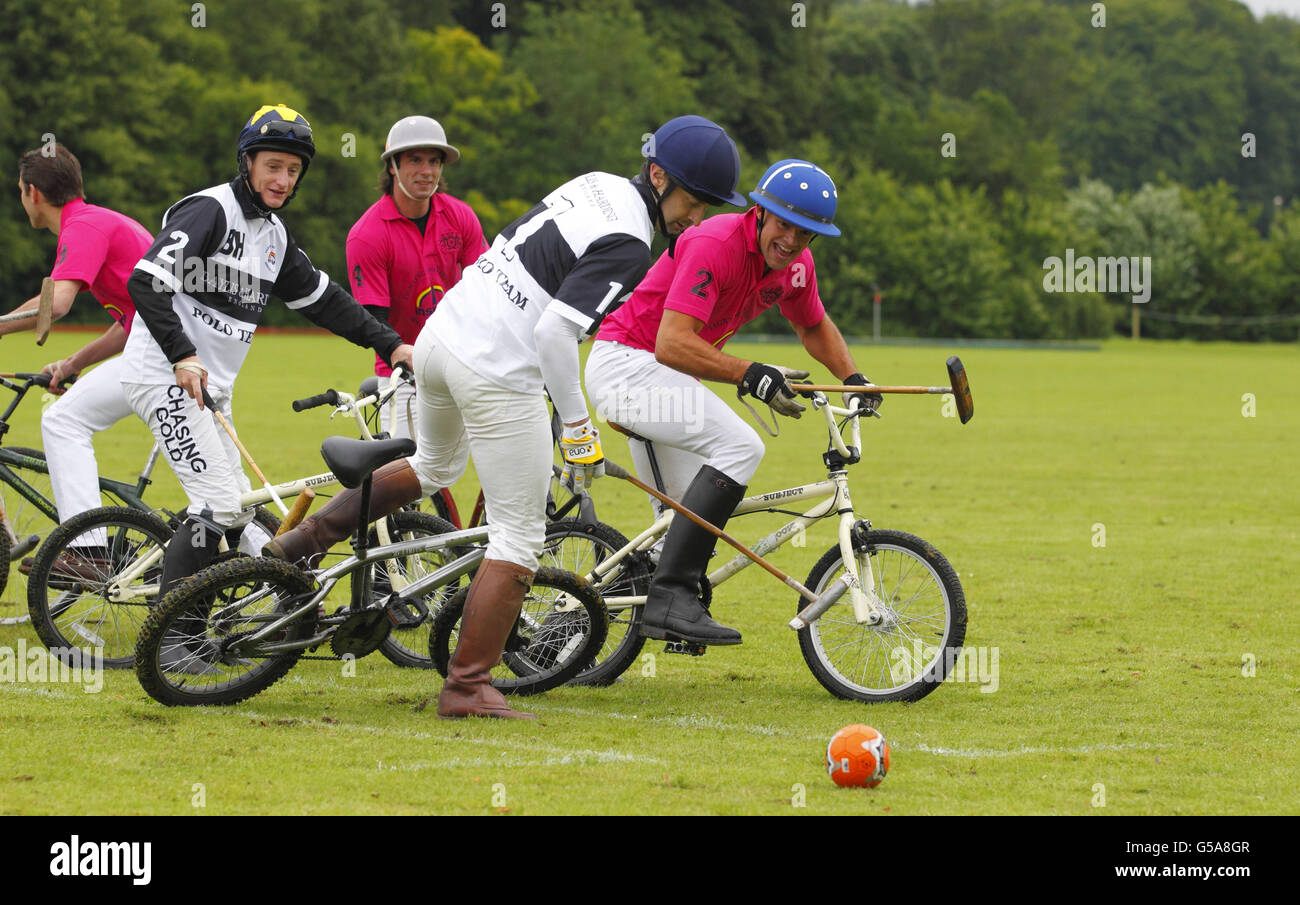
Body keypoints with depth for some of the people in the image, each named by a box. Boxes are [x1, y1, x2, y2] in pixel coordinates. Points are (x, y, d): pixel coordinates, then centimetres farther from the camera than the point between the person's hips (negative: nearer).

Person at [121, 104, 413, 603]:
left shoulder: (275, 234, 15)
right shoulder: (210, 211, -13)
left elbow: (321, 297, 23)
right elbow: (146, 281, -23)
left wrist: (389, 342, 17)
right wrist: (182, 356, -29)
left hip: (210, 387, 10)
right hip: (166, 376, -10)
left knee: (236, 514, 8)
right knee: (218, 506, -17)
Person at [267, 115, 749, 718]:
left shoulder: (594, 185, 10)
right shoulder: (627, 242, -16)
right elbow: (556, 331, -23)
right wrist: (578, 425, -15)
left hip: (439, 334, 9)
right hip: (497, 374, -9)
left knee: (433, 469, 36)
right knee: (519, 537, 2)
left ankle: (305, 539, 30)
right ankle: (467, 687, 2)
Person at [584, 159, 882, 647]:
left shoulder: (794, 264, 2)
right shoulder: (715, 245, -25)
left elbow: (814, 326, 24)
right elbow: (672, 343, -33)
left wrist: (854, 379, 10)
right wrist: (750, 374, -39)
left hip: (658, 378, 10)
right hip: (625, 364, -10)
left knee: (690, 512, 15)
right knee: (740, 447, -26)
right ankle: (671, 598, -30)